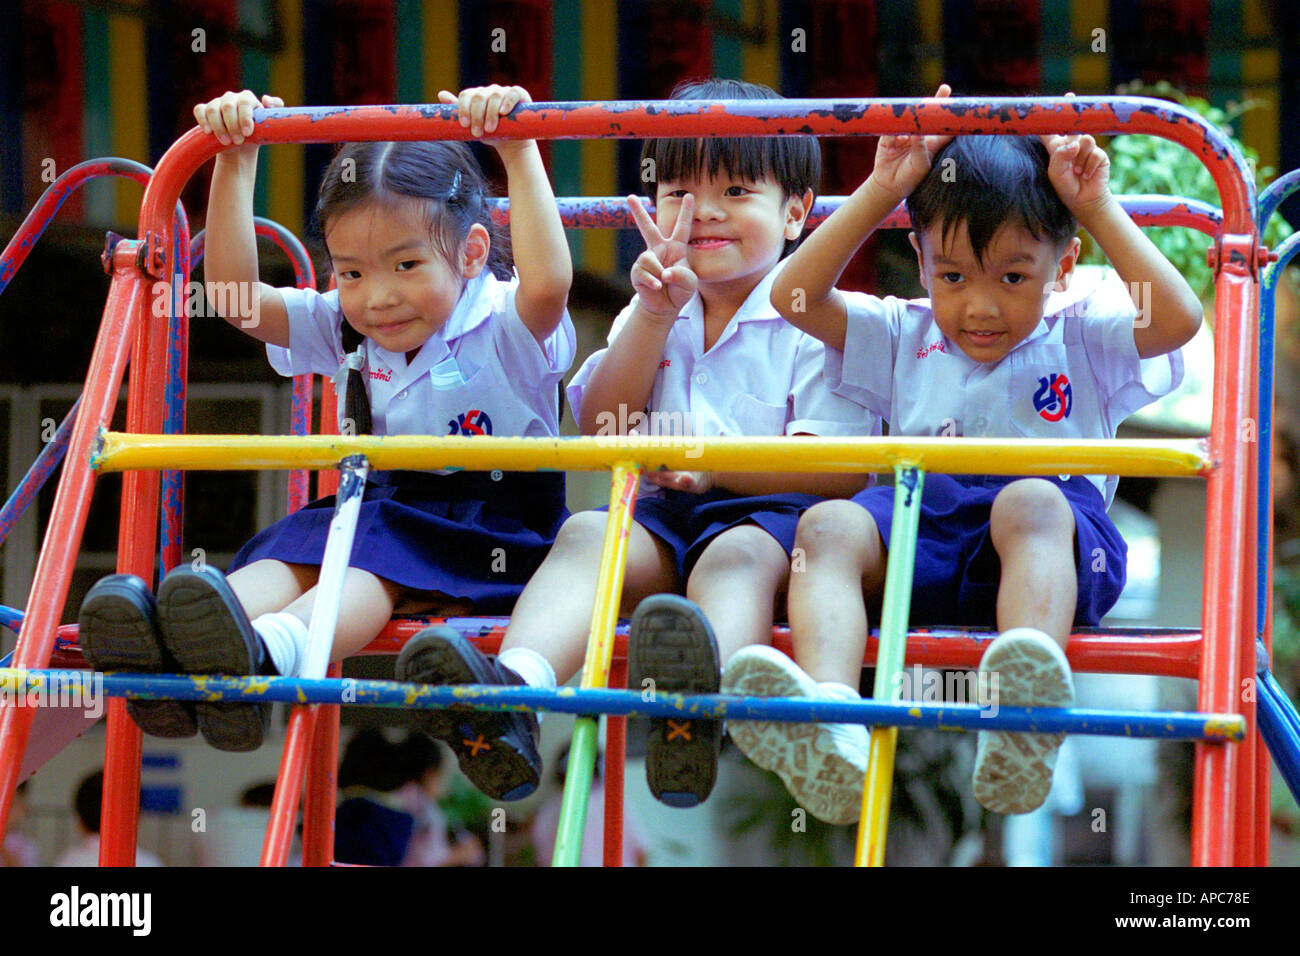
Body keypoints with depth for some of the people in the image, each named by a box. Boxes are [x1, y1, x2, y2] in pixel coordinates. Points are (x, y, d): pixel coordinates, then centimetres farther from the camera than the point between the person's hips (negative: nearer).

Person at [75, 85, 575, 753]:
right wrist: (236, 162, -3)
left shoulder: (507, 333, -6)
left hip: (487, 545, -5)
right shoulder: (343, 334, 12)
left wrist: (519, 151, -29)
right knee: (298, 548, -26)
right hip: (377, 514, 6)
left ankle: (267, 653, -67)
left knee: (375, 549, -35)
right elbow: (232, 292, 4)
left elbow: (548, 283, -30)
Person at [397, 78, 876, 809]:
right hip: (664, 514, 4)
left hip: (770, 512, -4)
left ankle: (696, 706, -72)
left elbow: (843, 472, -6)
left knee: (740, 556, -37)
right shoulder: (652, 316, 23)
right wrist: (655, 314, 0)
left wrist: (715, 465, -17)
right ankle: (514, 690, -57)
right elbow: (601, 434, 9)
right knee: (587, 533, -27)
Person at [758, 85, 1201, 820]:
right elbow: (794, 296, 17)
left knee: (1029, 502, -38)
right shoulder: (904, 338, 28)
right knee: (829, 525, -29)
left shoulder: (1082, 339, 20)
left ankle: (1024, 720, -67)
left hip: (1053, 542, -2)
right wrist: (881, 191, 14)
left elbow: (1178, 318, 1)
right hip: (915, 525, 3)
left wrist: (1099, 208, 6)